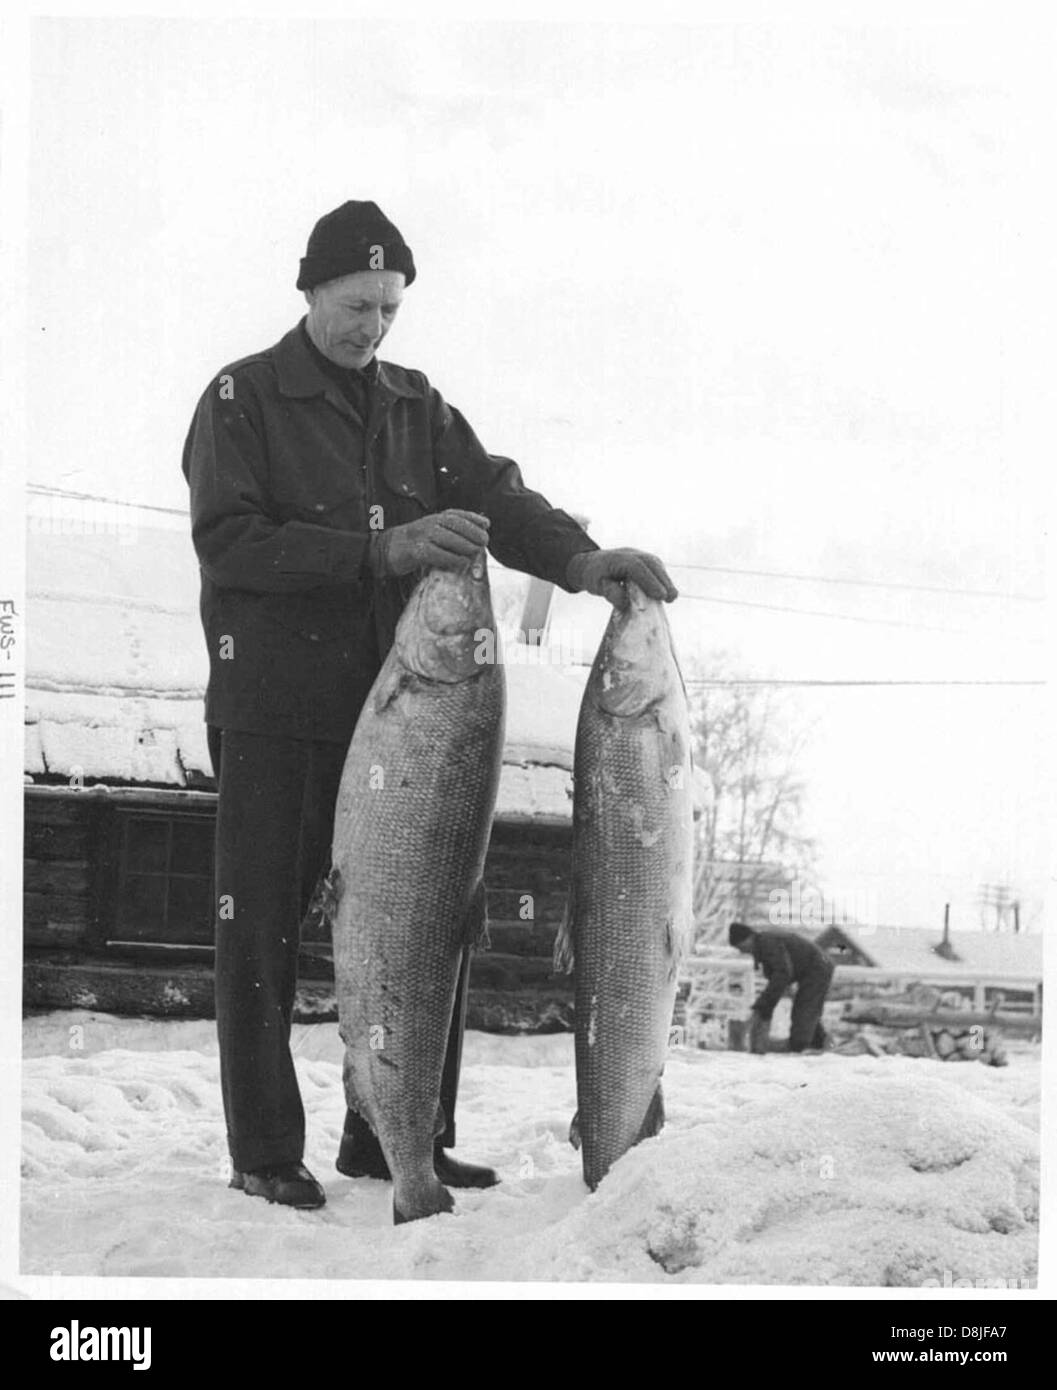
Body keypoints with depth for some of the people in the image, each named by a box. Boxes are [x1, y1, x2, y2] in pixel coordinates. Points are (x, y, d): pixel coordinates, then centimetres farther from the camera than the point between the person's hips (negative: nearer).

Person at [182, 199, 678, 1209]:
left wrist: (578, 557, -19)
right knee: (262, 931, -1)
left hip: (394, 703, 5)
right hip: (274, 713, -5)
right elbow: (225, 540, -14)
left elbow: (494, 494, 1)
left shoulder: (416, 407, 14)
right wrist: (379, 550, -23)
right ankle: (264, 1154, 10)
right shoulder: (245, 397, -1)